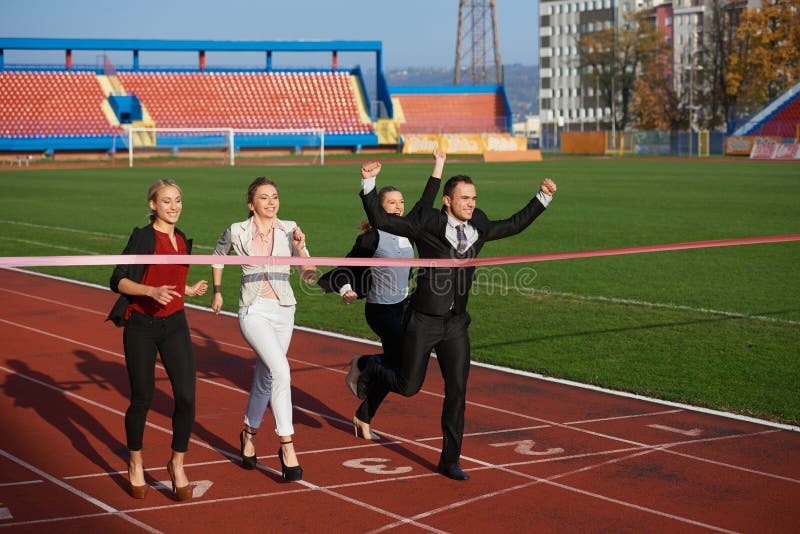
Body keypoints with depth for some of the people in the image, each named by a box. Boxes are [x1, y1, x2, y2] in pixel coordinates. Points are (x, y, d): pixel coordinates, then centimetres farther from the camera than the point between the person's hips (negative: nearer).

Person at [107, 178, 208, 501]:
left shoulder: (182, 240, 10)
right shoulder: (143, 237, -10)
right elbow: (119, 281, -16)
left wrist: (190, 290, 23)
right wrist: (152, 291, -27)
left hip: (174, 325, 5)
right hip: (141, 327, -5)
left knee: (186, 397, -5)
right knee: (142, 398, 5)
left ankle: (177, 465, 12)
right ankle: (135, 465, 27)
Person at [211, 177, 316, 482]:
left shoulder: (289, 230, 1)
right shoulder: (237, 232, -4)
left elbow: (309, 276, -2)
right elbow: (218, 256, 18)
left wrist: (300, 248, -16)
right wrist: (217, 292, 21)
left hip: (283, 311, 4)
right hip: (253, 311, -4)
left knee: (265, 378, 15)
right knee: (281, 370, -24)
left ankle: (249, 434, 40)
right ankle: (287, 446, -22)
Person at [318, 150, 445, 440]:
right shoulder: (372, 238, -13)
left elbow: (426, 201, 11)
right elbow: (348, 266, -7)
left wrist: (438, 165, 13)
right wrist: (346, 290, -25)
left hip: (402, 306, 7)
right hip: (380, 310, -7)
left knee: (394, 364, 10)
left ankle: (363, 418, 23)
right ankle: (361, 363, 8)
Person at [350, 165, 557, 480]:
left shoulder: (478, 228, 4)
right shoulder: (427, 224, -11)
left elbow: (514, 225, 21)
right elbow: (380, 221, -13)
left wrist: (543, 197, 18)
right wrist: (369, 184, -24)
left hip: (456, 324, 4)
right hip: (424, 321, -4)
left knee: (457, 391, 1)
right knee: (408, 386, 4)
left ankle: (449, 461, 12)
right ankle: (369, 371, 37)